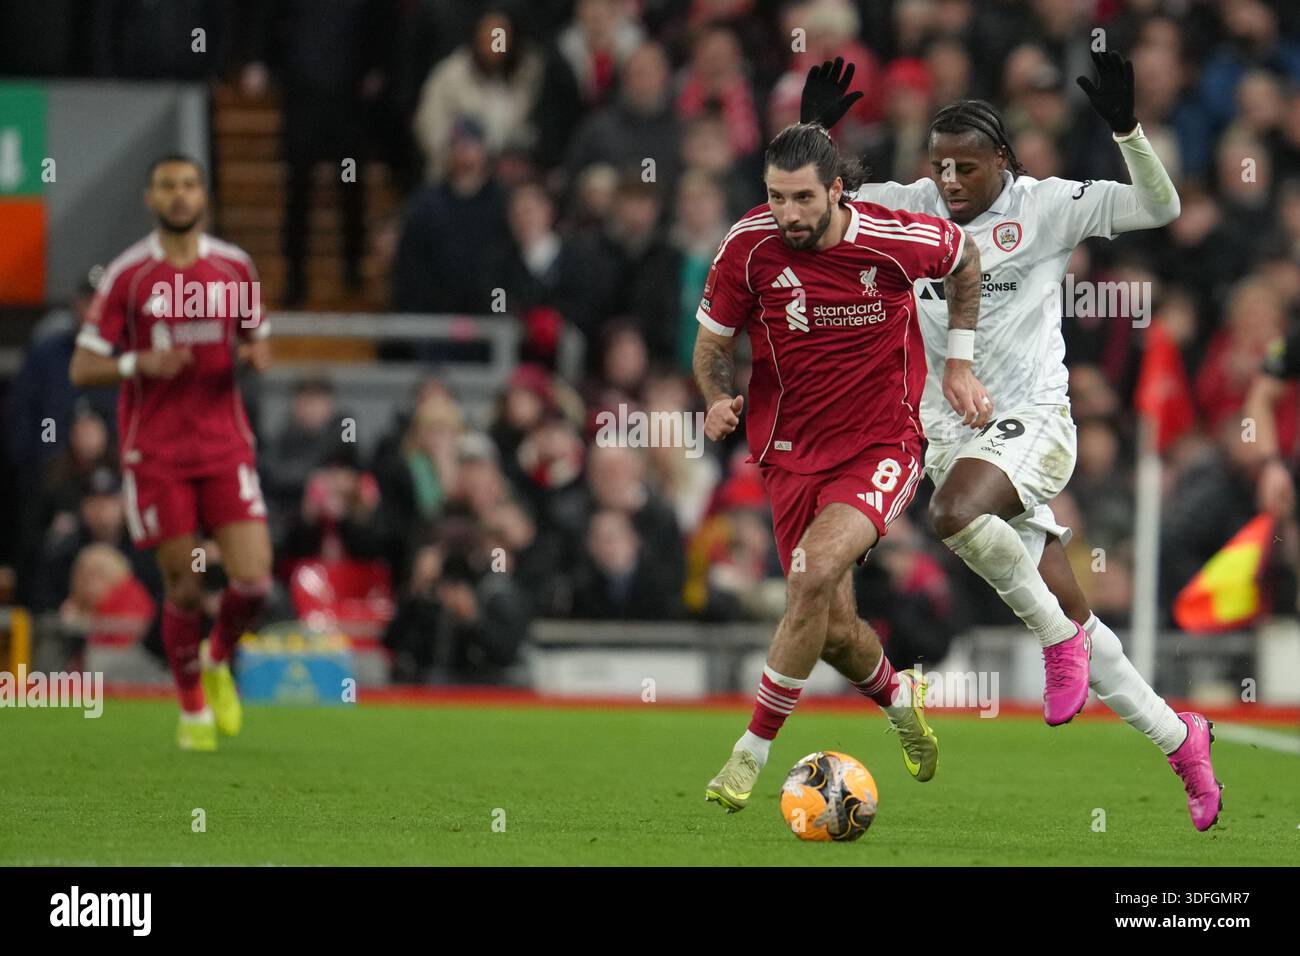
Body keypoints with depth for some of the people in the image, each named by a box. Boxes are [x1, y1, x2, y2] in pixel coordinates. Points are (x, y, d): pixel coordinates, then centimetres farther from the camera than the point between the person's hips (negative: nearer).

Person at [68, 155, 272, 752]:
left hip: (225, 446, 2)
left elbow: (257, 340, 18)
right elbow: (82, 368, -2)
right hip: (155, 452, -2)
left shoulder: (235, 267, 5)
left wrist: (257, 355, -6)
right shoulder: (127, 276, -3)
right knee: (184, 588, -2)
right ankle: (193, 708, 19)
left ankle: (218, 660, 22)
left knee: (253, 579, -9)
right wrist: (140, 363, -20)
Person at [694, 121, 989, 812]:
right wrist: (717, 398, -19)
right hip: (792, 451, 3)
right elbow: (712, 342, 2)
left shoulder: (896, 239, -14)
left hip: (882, 446, -3)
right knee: (834, 630, 4)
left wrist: (959, 363, 7)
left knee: (814, 574, -27)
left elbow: (963, 258, 9)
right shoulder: (749, 245, -11)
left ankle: (752, 752, -16)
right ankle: (897, 698, 41)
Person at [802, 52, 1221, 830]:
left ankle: (1060, 639, -16)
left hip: (1034, 419, -5)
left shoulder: (1045, 205, -5)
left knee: (955, 513, -37)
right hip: (954, 433, 5)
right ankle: (1181, 741, 19)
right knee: (1071, 622, 4)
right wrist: (816, 131, -5)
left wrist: (1126, 129, -22)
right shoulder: (915, 209, 6)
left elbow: (1160, 208, -9)